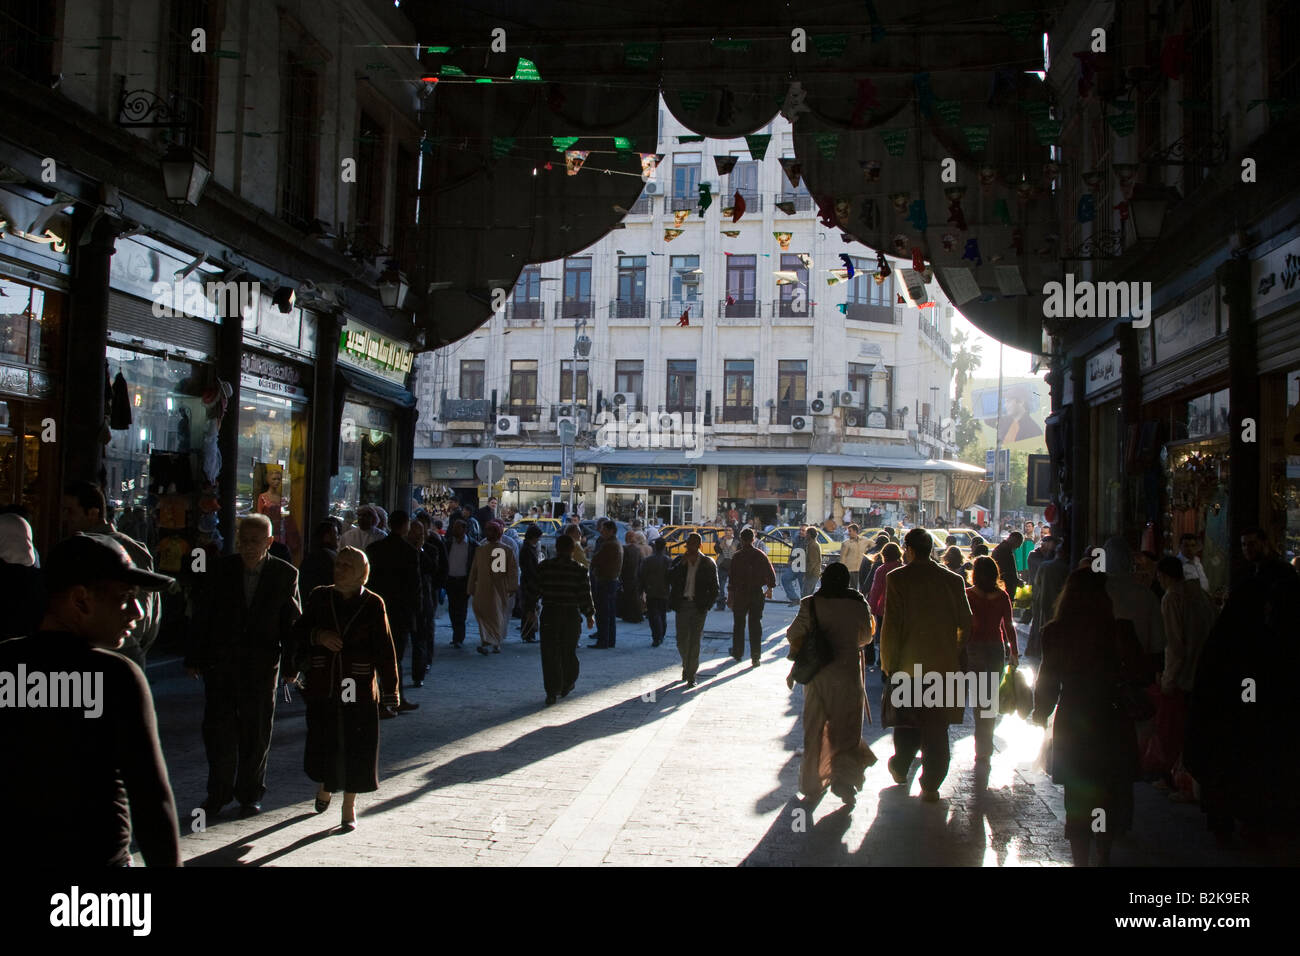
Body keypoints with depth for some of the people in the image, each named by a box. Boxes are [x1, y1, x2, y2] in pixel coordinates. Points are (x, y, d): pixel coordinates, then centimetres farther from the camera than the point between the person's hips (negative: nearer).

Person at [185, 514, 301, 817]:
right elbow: (203, 616, 5)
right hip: (220, 664, 1)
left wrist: (290, 665, -4)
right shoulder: (221, 570, 2)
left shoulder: (285, 574, -2)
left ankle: (250, 795, 23)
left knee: (256, 733, 8)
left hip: (262, 667, -1)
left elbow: (292, 622, 1)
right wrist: (194, 658, 2)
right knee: (217, 729, 2)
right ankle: (218, 793, 16)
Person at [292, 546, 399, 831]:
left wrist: (390, 692, -2)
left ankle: (349, 806, 17)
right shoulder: (320, 598, 4)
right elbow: (299, 632, 12)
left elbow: (385, 651, -1)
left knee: (356, 747, 1)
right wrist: (318, 636, -11)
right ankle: (324, 786, 39)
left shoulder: (373, 604, -3)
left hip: (359, 689, -2)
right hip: (322, 687, 2)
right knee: (321, 741, 9)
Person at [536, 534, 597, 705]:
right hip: (572, 615, 0)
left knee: (550, 654, 3)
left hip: (549, 614, 0)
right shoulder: (579, 570, -5)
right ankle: (567, 686, 28)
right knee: (569, 653, 16)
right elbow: (585, 595, -3)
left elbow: (535, 590, 0)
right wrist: (589, 615, 8)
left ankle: (552, 692, -3)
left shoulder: (544, 567, -3)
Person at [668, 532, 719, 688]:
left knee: (694, 642, -2)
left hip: (699, 607, -2)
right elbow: (670, 580, -7)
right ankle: (686, 665, 30)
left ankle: (691, 675, 5)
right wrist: (682, 564, -12)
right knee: (682, 641, 4)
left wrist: (707, 605, -5)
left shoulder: (708, 563, 2)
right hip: (683, 605, 2)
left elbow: (714, 589, 5)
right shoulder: (679, 562, 7)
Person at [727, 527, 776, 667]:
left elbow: (732, 577, -9)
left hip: (740, 594, -2)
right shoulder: (761, 555, 1)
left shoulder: (737, 556, -7)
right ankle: (755, 656, -2)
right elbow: (771, 574, 6)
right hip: (757, 594, 2)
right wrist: (769, 589, 21)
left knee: (739, 624, 13)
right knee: (755, 624, 4)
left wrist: (730, 595, -5)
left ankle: (737, 652, 23)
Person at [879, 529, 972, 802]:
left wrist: (888, 664, -3)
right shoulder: (954, 580, 0)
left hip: (908, 664, -1)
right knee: (936, 726, 7)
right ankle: (930, 785, 7)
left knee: (906, 721, 18)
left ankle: (900, 768, 32)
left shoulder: (897, 578, -9)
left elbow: (891, 625, -11)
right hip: (944, 664, 2)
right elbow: (965, 623, 4)